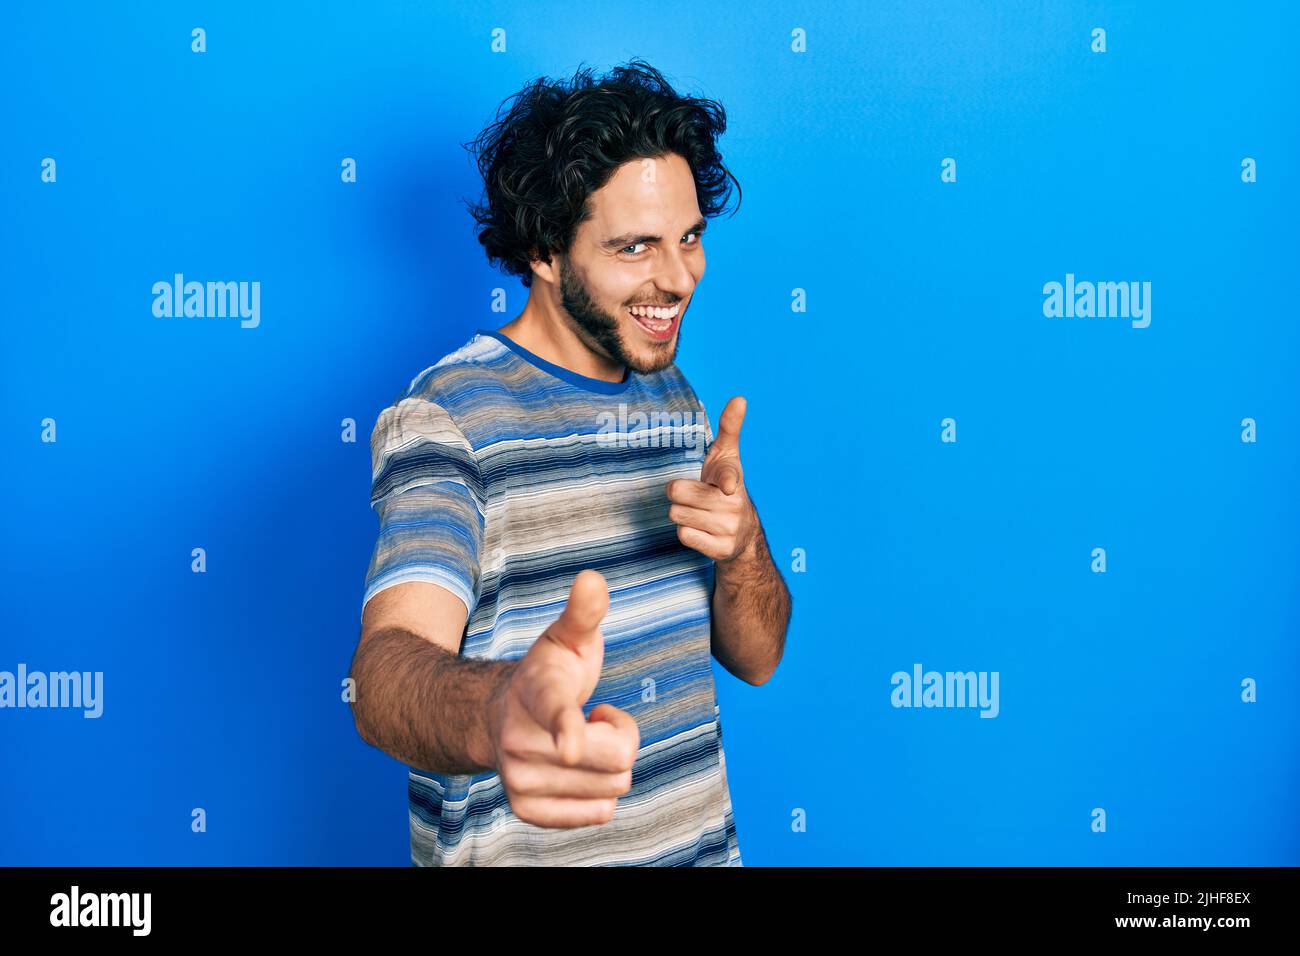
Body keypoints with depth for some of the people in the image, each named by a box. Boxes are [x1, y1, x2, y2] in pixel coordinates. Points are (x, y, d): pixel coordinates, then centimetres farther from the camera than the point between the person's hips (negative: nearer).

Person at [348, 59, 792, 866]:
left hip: (702, 841, 6)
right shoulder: (447, 419, -17)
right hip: (514, 851, -6)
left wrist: (742, 545, -18)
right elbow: (387, 669, -33)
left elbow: (756, 656, 3)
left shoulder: (678, 402, 3)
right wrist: (497, 713, -55)